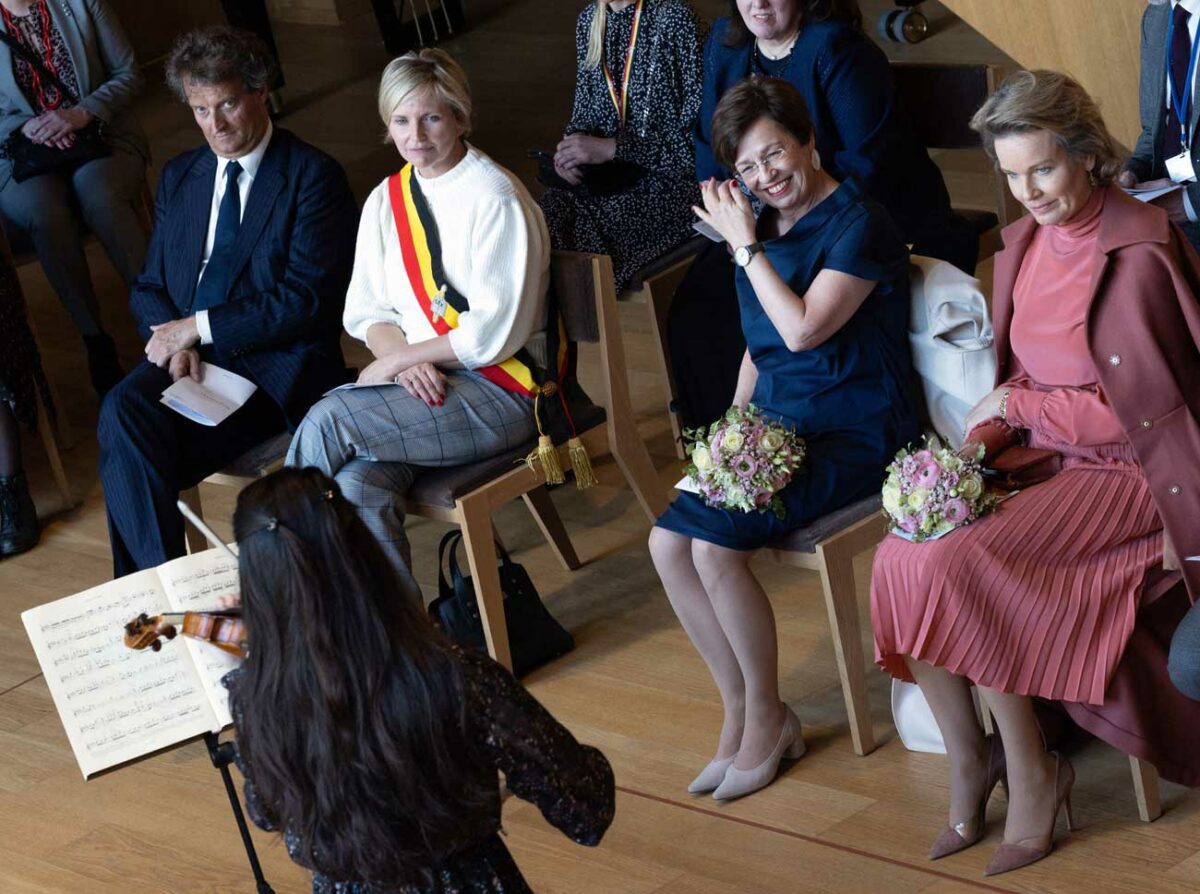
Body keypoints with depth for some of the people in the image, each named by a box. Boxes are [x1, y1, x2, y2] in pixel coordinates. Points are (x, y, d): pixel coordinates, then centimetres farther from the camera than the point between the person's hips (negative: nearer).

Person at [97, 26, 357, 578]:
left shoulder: (313, 177, -2)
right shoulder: (179, 178, 18)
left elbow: (306, 299, -10)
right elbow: (149, 288, 20)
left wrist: (199, 328, -12)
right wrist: (174, 341, -4)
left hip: (273, 368, -5)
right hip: (187, 360, 6)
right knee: (123, 410, -29)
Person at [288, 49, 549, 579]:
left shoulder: (495, 198, -10)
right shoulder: (386, 201, 11)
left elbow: (494, 332, -16)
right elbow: (366, 312, 11)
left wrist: (396, 359, -12)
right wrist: (408, 362, -10)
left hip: (500, 391, -6)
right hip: (420, 386, 6)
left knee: (328, 421, -24)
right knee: (358, 485, -27)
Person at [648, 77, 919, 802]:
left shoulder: (859, 224, -11)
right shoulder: (763, 230, 13)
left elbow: (803, 329, -21)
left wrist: (745, 245, -14)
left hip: (855, 433, -8)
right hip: (775, 424, 8)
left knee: (715, 545, -24)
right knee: (669, 543, -12)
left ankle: (768, 718, -5)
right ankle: (742, 712, -1)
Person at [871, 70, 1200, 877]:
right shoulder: (1026, 243, 6)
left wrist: (1020, 406, -13)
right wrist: (980, 440, -6)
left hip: (1125, 475, -7)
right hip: (1045, 459, 7)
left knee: (959, 566, -26)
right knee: (904, 556, -16)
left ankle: (1032, 772, -8)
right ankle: (968, 764, -2)